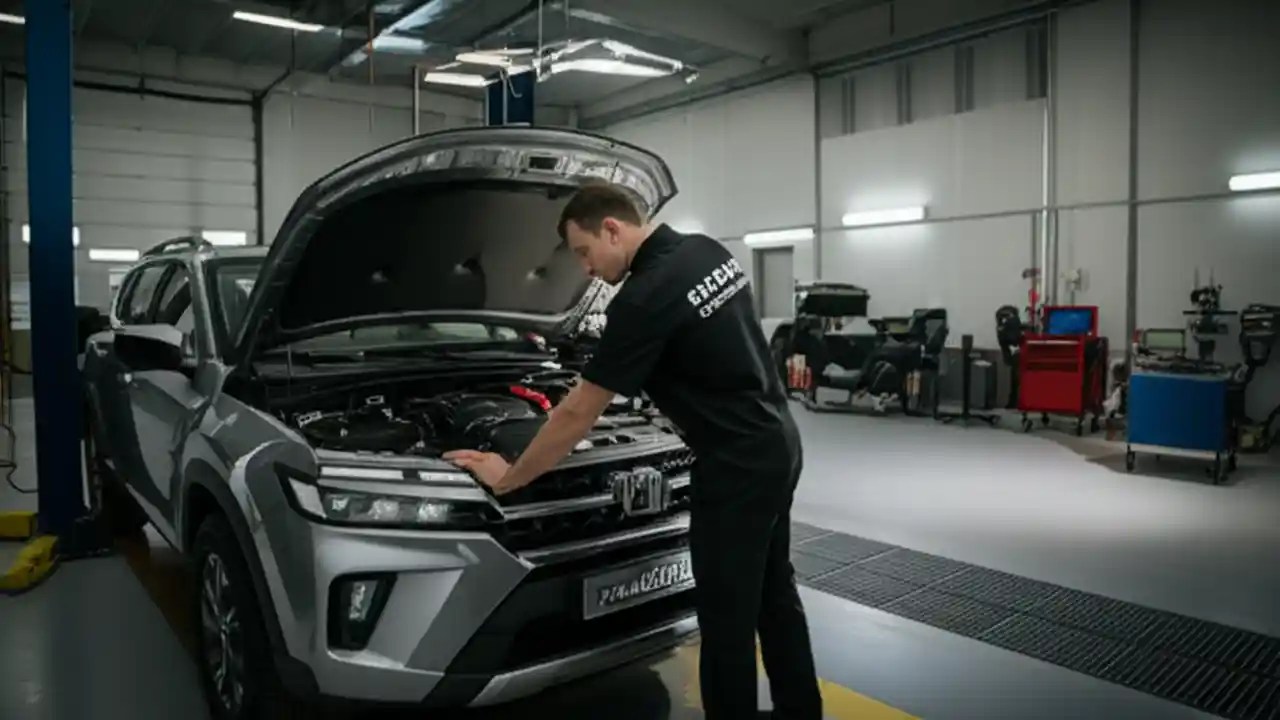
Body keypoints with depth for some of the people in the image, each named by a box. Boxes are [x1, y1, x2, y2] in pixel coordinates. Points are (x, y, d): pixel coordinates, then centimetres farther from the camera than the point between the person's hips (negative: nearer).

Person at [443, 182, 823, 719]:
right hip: (777, 445, 10)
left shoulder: (644, 299, -21)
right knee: (774, 595, 22)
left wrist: (508, 477, -6)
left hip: (737, 465, -10)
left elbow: (579, 412, -17)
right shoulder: (709, 251, 6)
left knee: (727, 617, 4)